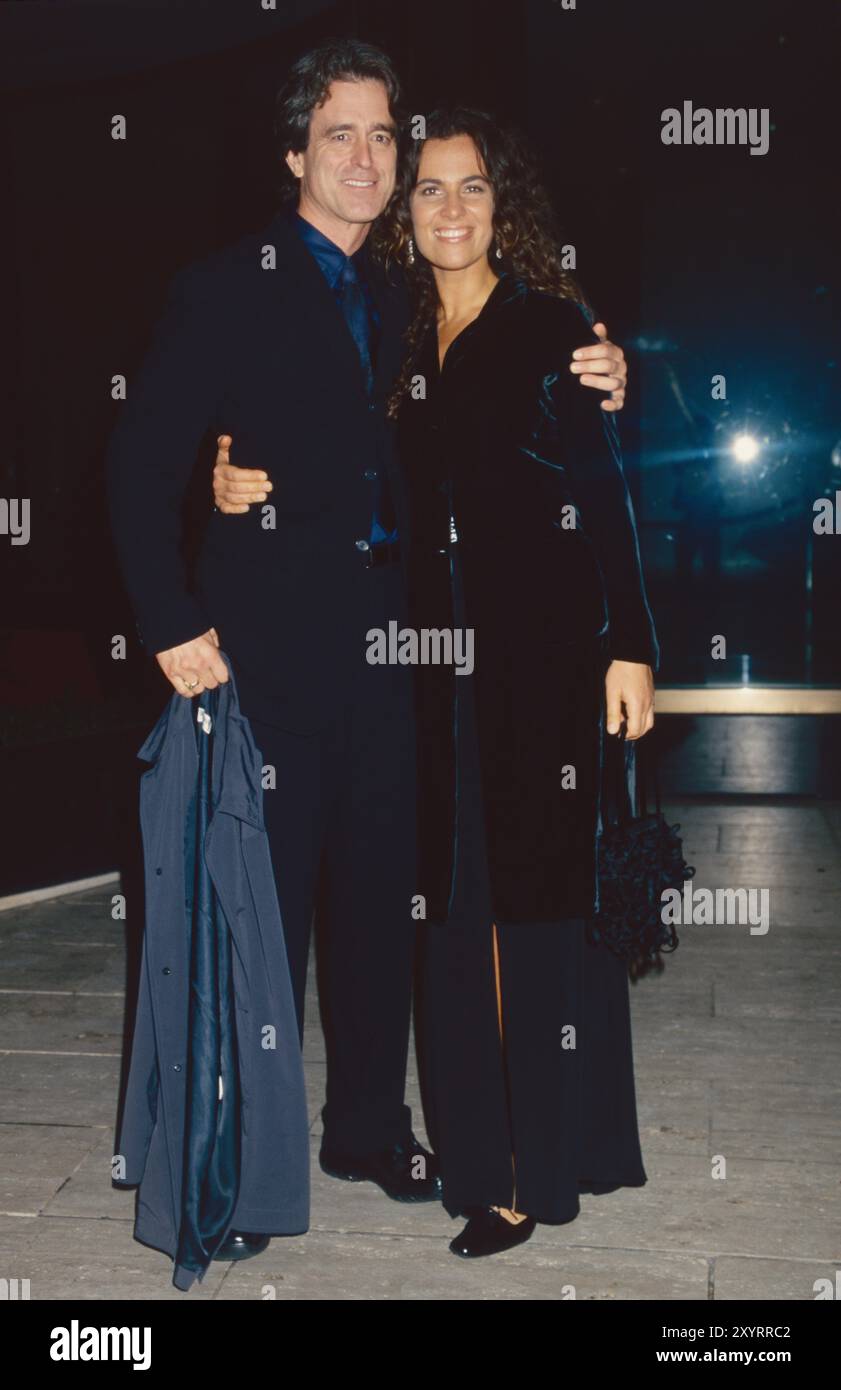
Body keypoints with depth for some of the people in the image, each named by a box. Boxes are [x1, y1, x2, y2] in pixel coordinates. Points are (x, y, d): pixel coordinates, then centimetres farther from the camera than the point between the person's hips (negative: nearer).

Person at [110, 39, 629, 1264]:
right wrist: (173, 623, -13)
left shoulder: (396, 303, 15)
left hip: (383, 635, 6)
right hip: (271, 642, -5)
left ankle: (367, 1126, 28)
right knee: (264, 899, 1)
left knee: (380, 890, 12)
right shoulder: (226, 287, -2)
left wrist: (589, 391, -3)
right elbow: (143, 462, -6)